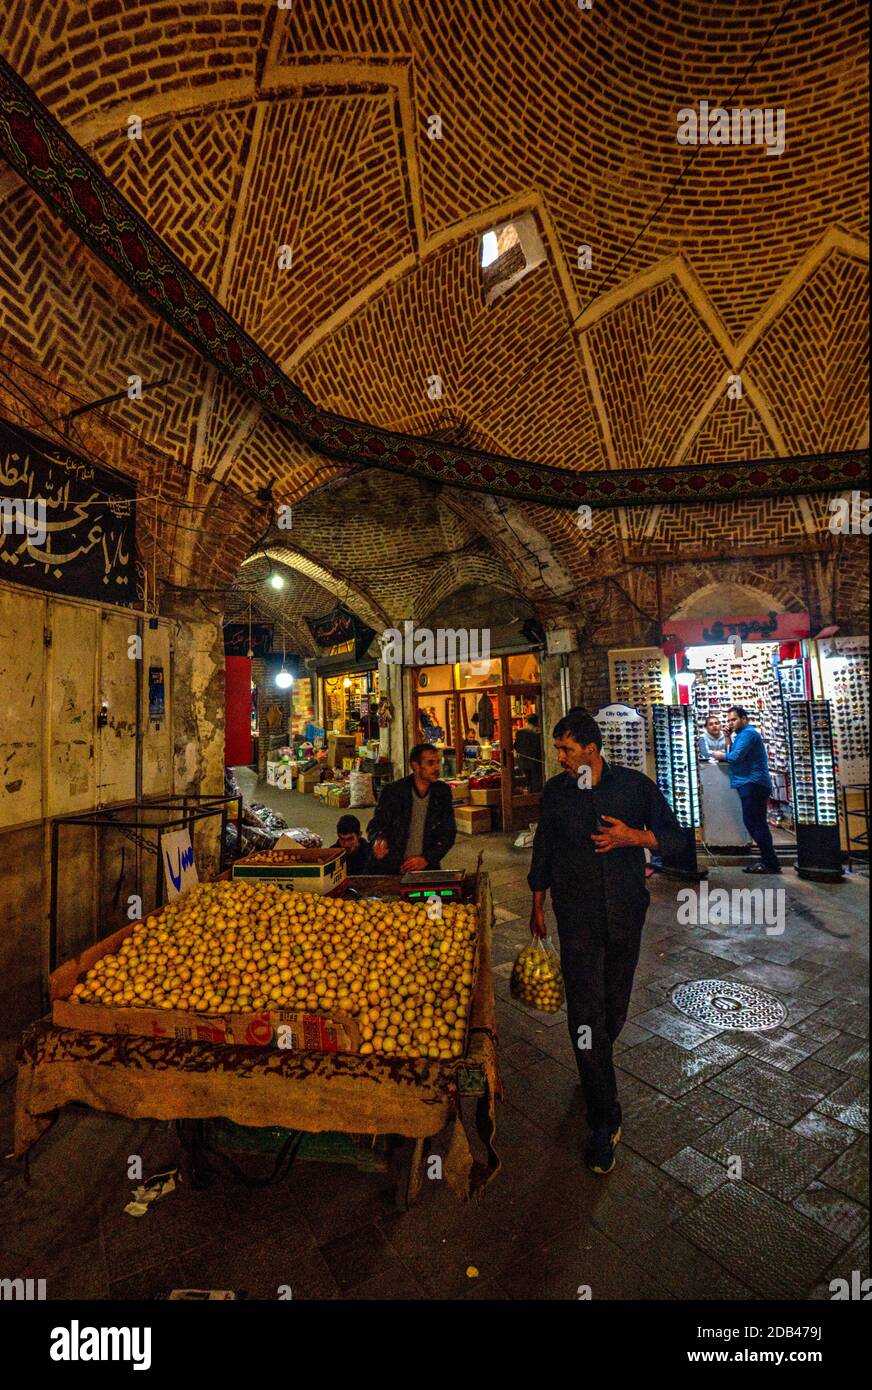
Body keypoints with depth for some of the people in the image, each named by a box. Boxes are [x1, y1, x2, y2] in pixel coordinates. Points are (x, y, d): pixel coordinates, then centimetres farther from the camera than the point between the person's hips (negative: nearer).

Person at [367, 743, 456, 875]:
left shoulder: (443, 791, 1)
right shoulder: (392, 791, -6)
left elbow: (448, 833, 4)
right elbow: (375, 825, -4)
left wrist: (427, 859, -9)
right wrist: (379, 840, -27)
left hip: (427, 867, 0)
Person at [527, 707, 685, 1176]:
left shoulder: (635, 785, -5)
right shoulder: (555, 791, -1)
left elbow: (675, 838, 0)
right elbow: (543, 849, 8)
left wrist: (633, 836, -19)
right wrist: (537, 904, 13)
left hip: (626, 913, 1)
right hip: (577, 916, -1)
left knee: (615, 1006, 17)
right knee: (586, 1014, -3)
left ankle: (595, 1069, 46)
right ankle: (604, 1122, 12)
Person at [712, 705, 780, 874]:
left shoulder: (747, 733, -11)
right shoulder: (743, 734, 23)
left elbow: (735, 757, -21)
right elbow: (735, 756, 16)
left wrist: (721, 756, -2)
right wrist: (729, 738, 6)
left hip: (753, 784, -11)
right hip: (751, 784, 11)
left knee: (754, 823, -10)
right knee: (756, 823, 13)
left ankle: (771, 863, -6)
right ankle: (768, 860, 19)